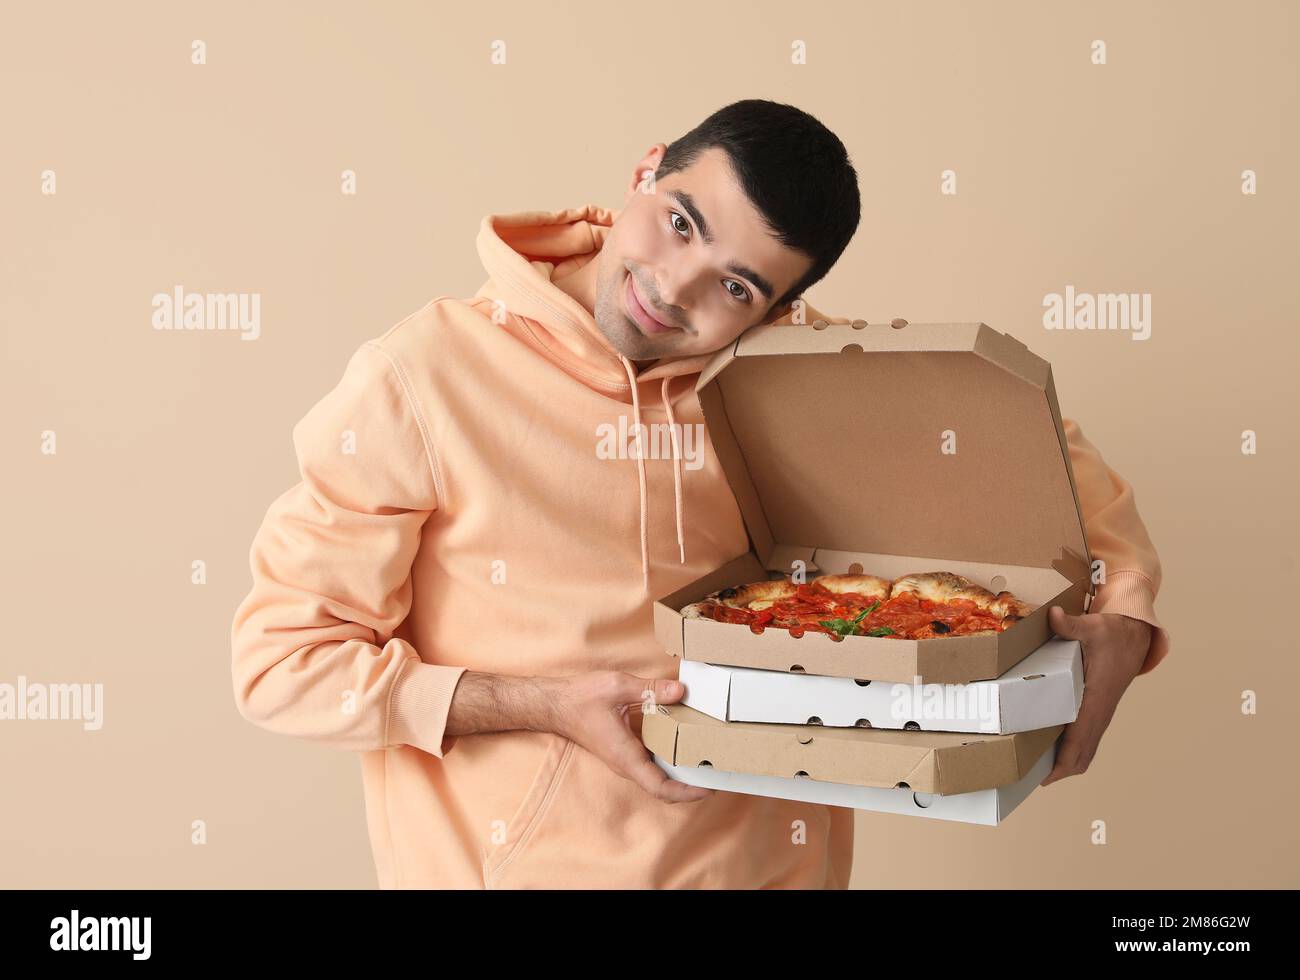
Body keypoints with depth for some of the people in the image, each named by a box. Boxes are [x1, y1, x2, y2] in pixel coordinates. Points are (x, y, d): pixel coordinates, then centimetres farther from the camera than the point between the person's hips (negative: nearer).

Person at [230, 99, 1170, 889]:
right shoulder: (423, 377, -17)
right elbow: (279, 658, -13)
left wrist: (1122, 624, -10)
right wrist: (551, 707, -21)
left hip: (767, 858, 4)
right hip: (514, 860, -3)